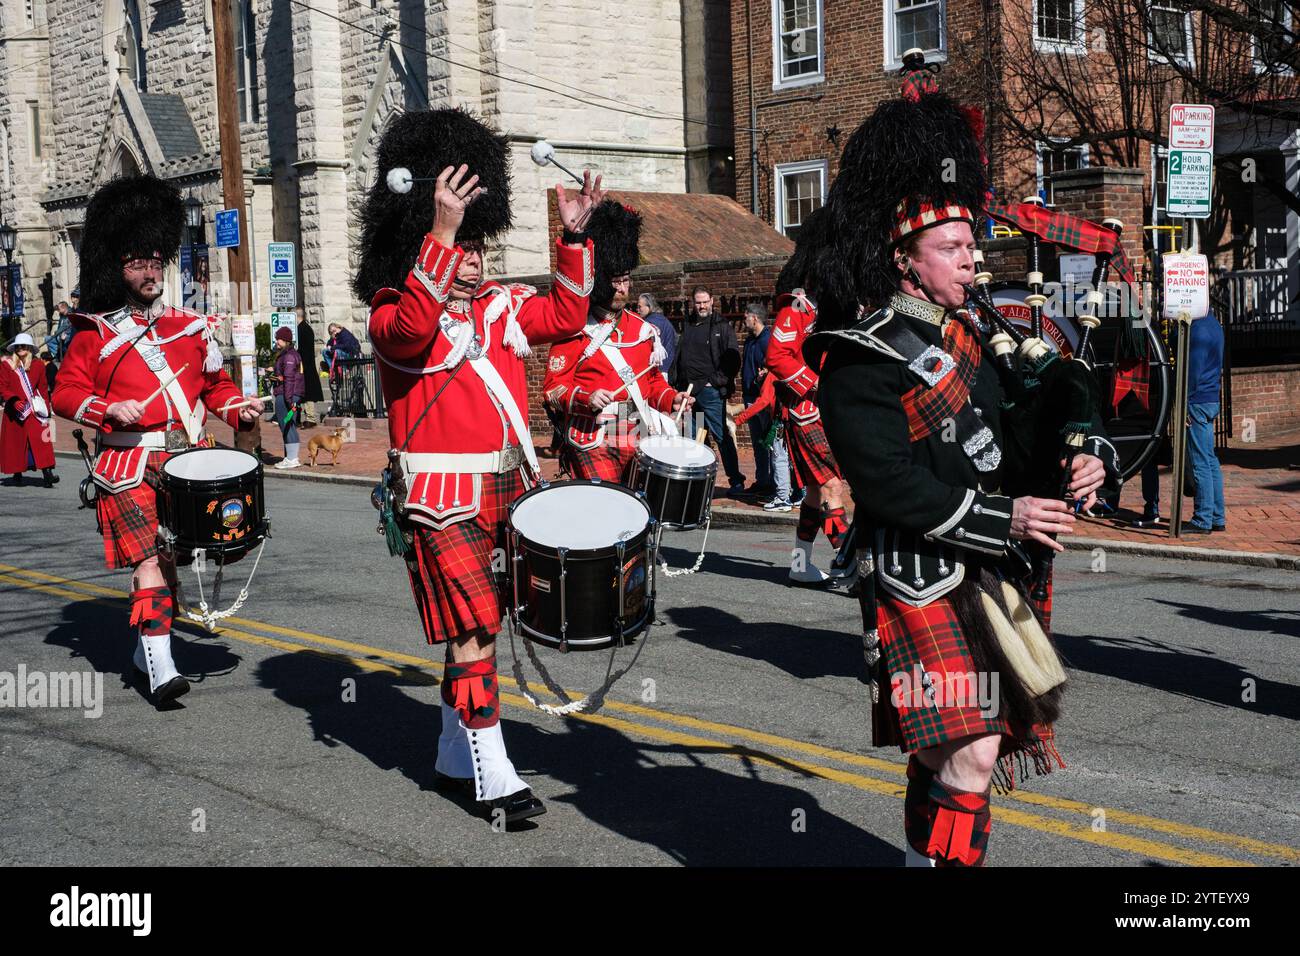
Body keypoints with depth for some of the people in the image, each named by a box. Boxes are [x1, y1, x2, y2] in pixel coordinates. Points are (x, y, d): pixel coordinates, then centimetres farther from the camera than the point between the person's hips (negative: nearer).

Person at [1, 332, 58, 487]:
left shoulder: (38, 365, 8)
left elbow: (43, 388, 11)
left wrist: (45, 409, 3)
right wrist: (13, 400, -16)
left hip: (35, 410, 0)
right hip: (14, 410, 0)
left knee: (41, 441, -12)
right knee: (15, 442, 5)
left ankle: (48, 474, -19)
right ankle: (17, 475, 16)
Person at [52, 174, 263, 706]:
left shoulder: (191, 327, 12)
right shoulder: (95, 333, 2)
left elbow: (216, 384, 19)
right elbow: (65, 393, 2)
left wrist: (239, 408, -1)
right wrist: (109, 408, -15)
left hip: (185, 461, 4)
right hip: (129, 464, -4)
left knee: (170, 556, 13)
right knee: (150, 559, -13)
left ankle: (148, 644, 33)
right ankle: (159, 669, -14)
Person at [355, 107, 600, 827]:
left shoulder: (500, 307, 10)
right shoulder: (394, 314, -9)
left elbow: (566, 316, 17)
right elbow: (411, 329, -32)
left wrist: (574, 235, 5)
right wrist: (442, 226, -38)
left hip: (504, 489, 7)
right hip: (442, 497, -7)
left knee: (477, 626, 15)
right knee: (474, 630, -11)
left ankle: (454, 756, 30)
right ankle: (495, 780, -4)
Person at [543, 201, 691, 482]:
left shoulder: (644, 330, 15)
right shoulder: (575, 331, -2)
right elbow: (554, 388, -4)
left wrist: (671, 399, 4)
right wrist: (587, 397, -21)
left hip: (640, 438, 5)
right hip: (595, 443, -5)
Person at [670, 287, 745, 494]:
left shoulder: (722, 327, 1)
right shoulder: (687, 326, 17)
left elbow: (733, 358, -5)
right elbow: (677, 357, 20)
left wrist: (718, 382, -12)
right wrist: (674, 382, 9)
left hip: (710, 390, -6)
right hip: (687, 390, 6)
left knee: (721, 436, -6)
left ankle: (736, 481, -1)